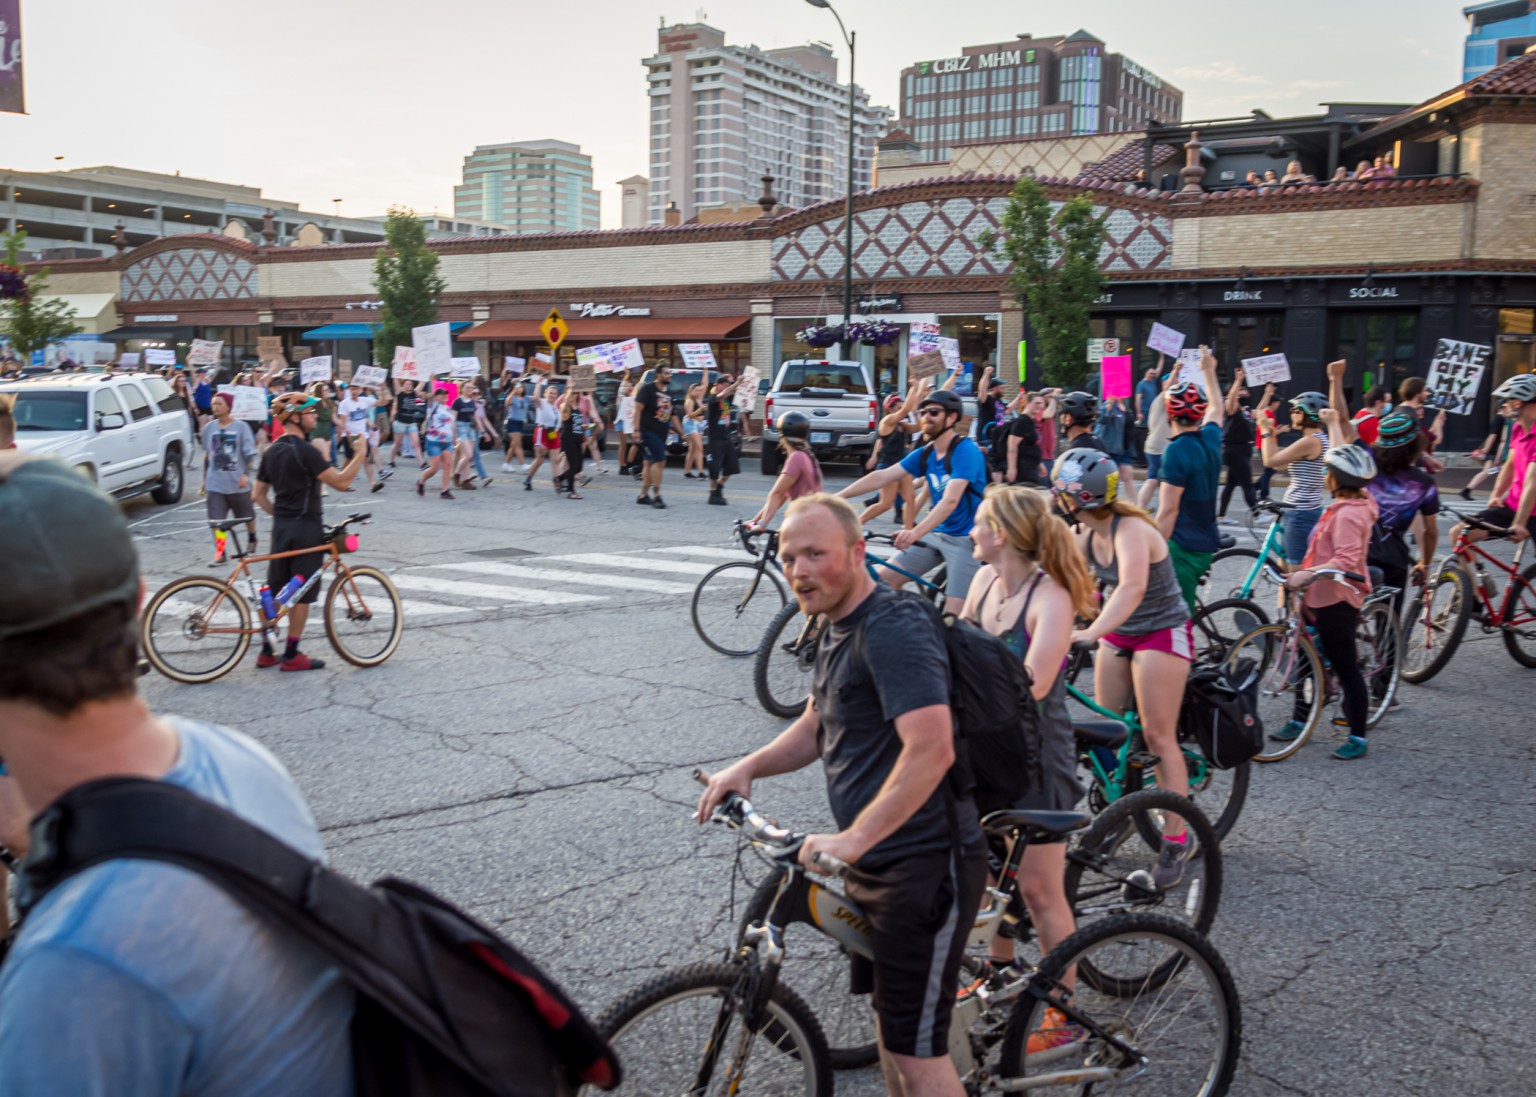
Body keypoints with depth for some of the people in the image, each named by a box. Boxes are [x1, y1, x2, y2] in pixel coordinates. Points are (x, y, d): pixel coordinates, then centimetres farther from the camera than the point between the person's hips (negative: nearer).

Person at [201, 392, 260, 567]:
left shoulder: (241, 427, -6)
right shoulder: (209, 428, 4)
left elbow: (251, 453, -5)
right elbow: (207, 454, 13)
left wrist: (246, 474, -17)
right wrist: (204, 478, 14)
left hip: (238, 482, -2)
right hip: (215, 483, 2)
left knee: (247, 515, 15)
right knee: (216, 520, -8)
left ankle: (252, 539, 43)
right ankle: (219, 553, -3)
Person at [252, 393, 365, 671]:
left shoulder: (271, 452, 10)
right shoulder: (303, 450, -16)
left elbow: (258, 495, 13)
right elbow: (341, 482, -20)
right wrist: (359, 456, -10)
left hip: (281, 527, 8)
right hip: (307, 528, -8)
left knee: (274, 590, 12)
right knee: (302, 593, 1)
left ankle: (266, 651, 18)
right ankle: (292, 655, 6)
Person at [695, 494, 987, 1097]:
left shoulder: (895, 628, -21)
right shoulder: (839, 626, 12)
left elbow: (931, 749, -31)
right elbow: (817, 727, 21)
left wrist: (852, 838, -31)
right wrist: (749, 766, 3)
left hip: (924, 862, -10)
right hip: (875, 860, 10)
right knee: (889, 1017, 23)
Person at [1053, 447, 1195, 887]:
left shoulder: (1131, 530, -29)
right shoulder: (1086, 534, -4)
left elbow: (1132, 587, -45)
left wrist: (1091, 632, -59)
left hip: (1162, 632, -7)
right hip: (1118, 633, 7)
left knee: (1158, 735, -8)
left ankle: (1176, 840, -1)